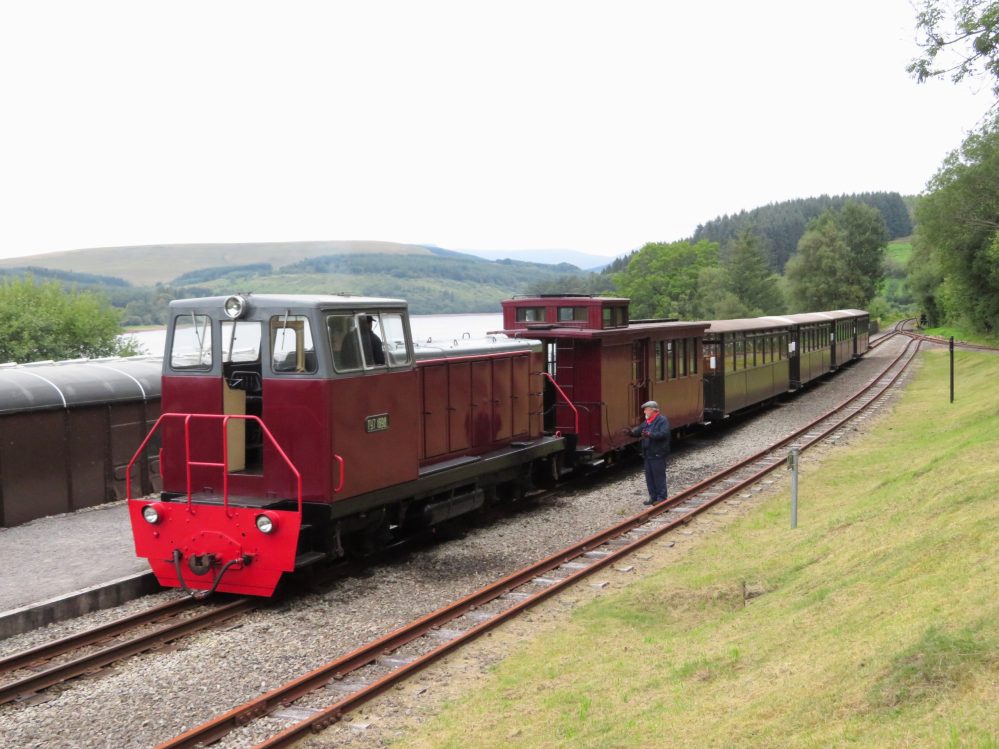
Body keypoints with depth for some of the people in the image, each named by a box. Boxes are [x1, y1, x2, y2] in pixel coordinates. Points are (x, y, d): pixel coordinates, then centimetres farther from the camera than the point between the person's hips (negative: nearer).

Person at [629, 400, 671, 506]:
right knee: (649, 477, 12)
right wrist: (631, 432, -5)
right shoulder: (646, 422, 16)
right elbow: (638, 430, 16)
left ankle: (661, 497, 4)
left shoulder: (662, 420, -12)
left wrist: (650, 434, -33)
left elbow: (663, 434, -24)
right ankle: (653, 497, 21)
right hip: (648, 454, 9)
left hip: (658, 454, -9)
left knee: (659, 476, -3)